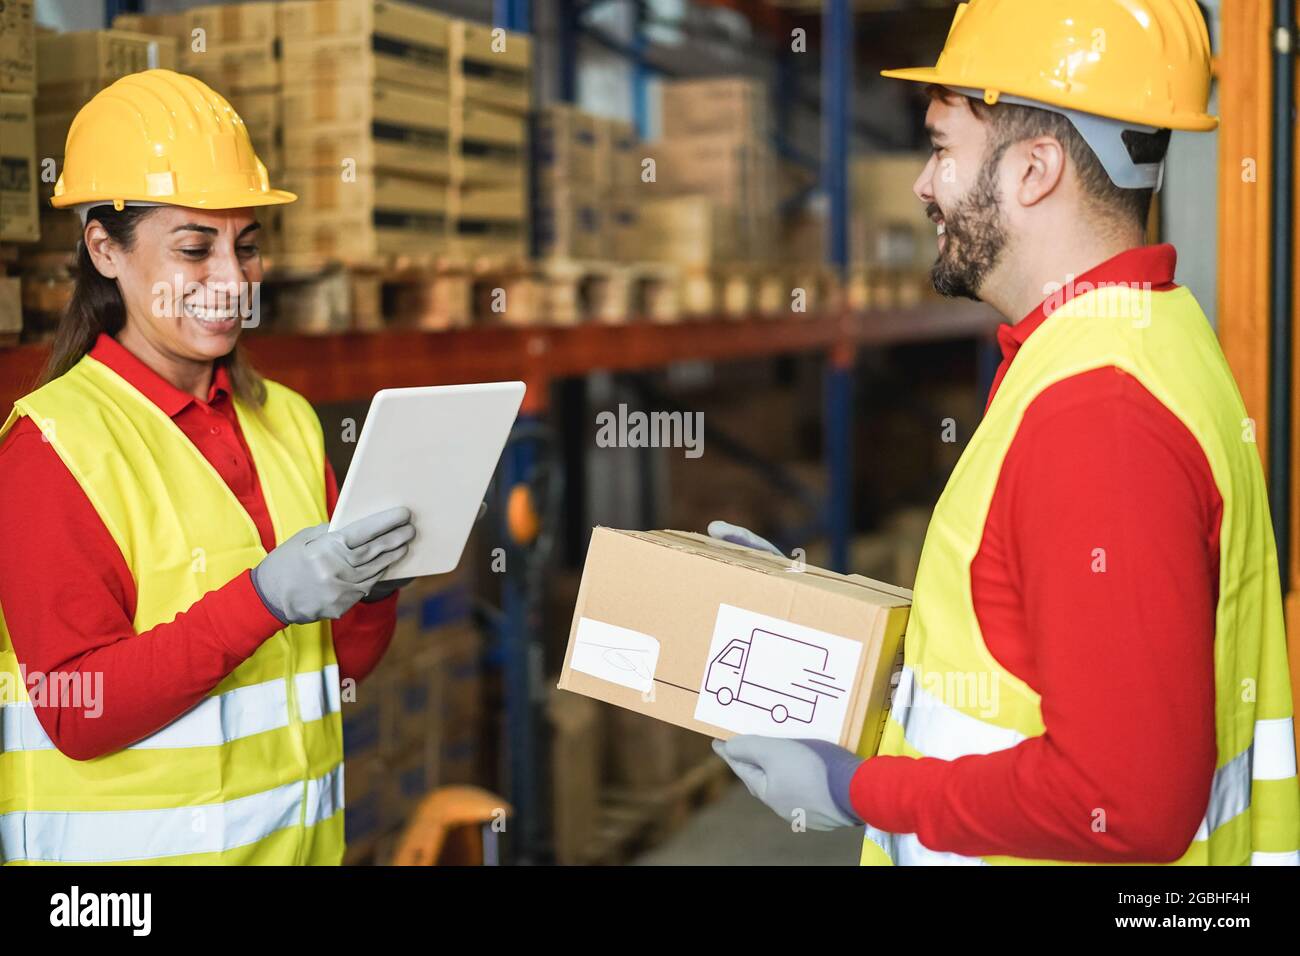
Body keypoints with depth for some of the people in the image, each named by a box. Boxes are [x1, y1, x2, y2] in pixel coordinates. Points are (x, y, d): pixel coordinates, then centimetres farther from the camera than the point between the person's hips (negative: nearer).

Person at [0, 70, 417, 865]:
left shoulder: (287, 418, 3)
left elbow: (340, 663, 7)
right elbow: (77, 714, -18)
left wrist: (373, 582, -13)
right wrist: (265, 598, -26)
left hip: (297, 831, 5)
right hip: (129, 840, -5)